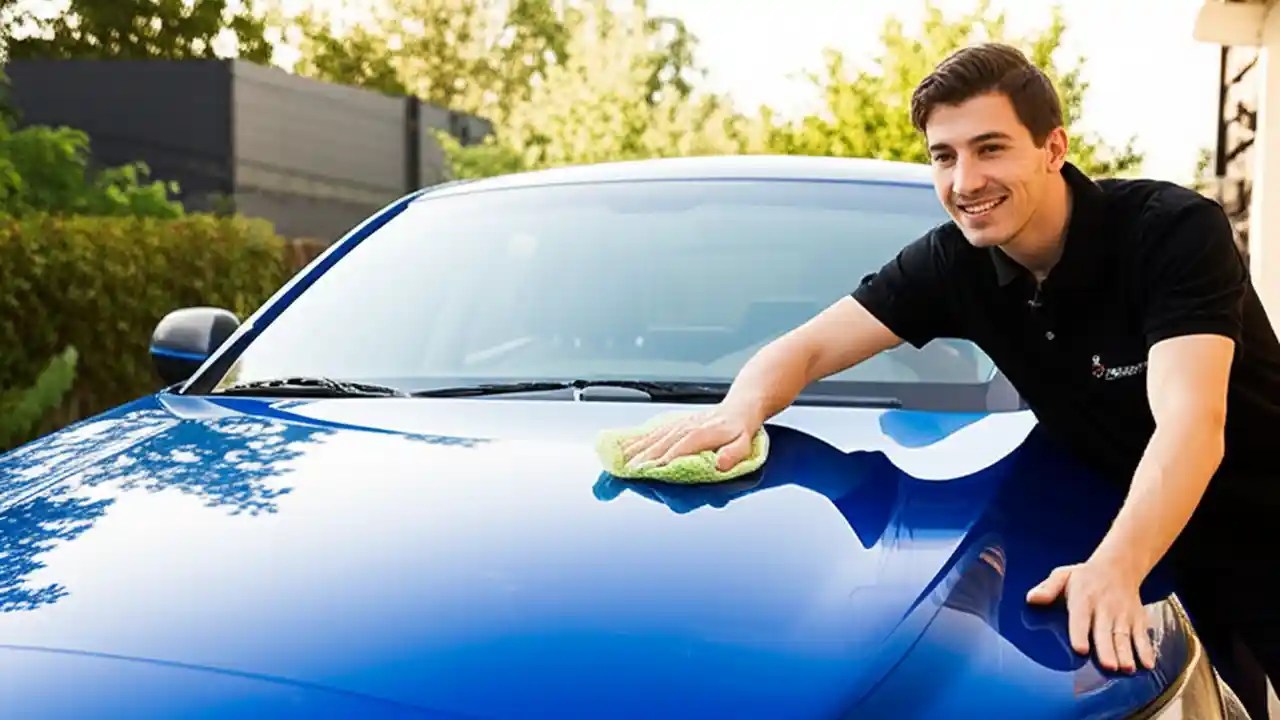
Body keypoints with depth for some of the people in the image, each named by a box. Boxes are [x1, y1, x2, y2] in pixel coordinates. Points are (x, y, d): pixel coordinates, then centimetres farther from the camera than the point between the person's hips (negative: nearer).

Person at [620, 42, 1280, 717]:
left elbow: (1191, 426, -38)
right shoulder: (954, 261, -10)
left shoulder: (1175, 231, -26)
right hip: (1158, 536, 4)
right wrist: (740, 409, -33)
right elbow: (804, 348, -10)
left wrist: (1115, 567, -54)